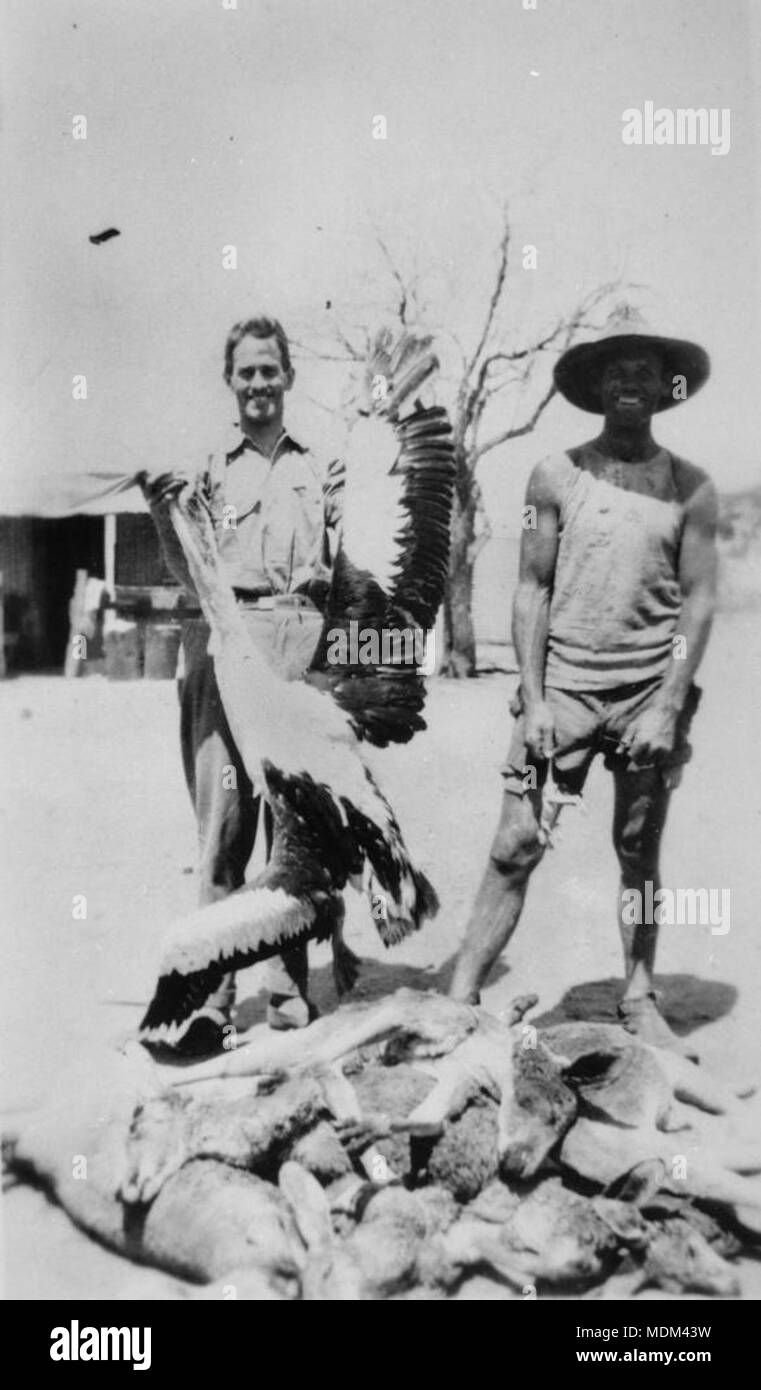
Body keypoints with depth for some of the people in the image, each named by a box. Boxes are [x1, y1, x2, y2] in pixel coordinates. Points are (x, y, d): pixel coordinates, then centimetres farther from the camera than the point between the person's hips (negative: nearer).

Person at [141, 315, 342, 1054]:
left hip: (302, 644, 2)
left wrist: (340, 520, 0)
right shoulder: (206, 466, 12)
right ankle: (211, 995, -4)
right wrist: (163, 519, -14)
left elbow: (339, 577, 17)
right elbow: (190, 576, 3)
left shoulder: (317, 469, 18)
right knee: (223, 819, -8)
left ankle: (289, 989, 11)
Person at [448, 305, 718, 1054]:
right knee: (517, 844, -4)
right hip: (564, 684, 0)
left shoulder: (690, 486, 5)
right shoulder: (556, 476, 5)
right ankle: (461, 993, 2)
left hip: (651, 690, 1)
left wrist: (669, 707, -7)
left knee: (639, 854, 9)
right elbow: (531, 590, 3)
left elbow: (699, 600, 2)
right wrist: (534, 698, -4)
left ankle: (639, 1001, 21)